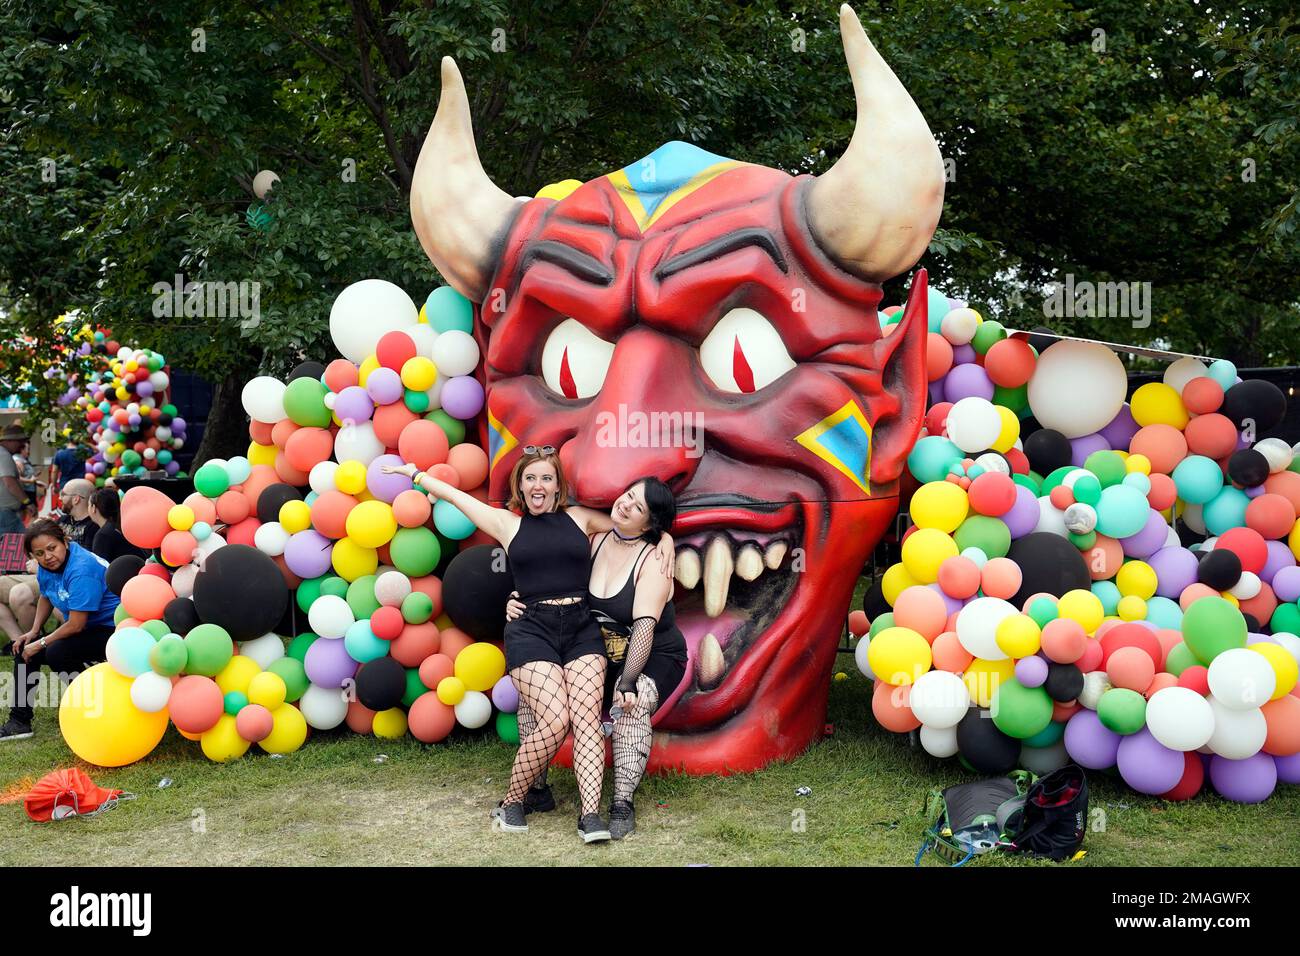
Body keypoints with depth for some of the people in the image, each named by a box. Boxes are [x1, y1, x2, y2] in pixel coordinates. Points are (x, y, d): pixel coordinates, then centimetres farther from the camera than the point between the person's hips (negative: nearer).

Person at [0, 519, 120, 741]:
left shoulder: (82, 570, -28)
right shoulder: (46, 566, -2)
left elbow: (76, 625, -27)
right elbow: (46, 598, 21)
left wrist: (41, 643, -15)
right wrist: (34, 631, 8)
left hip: (109, 629, -10)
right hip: (82, 625, 10)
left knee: (57, 653, -28)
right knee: (23, 648, 6)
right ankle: (19, 721, 9)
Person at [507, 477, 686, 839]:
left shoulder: (653, 561, -18)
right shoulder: (594, 542, -2)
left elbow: (644, 626, -27)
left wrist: (628, 682, -36)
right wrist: (519, 603, -12)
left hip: (654, 657, -5)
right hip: (600, 656, 5)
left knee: (633, 704, -36)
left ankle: (622, 804, -25)